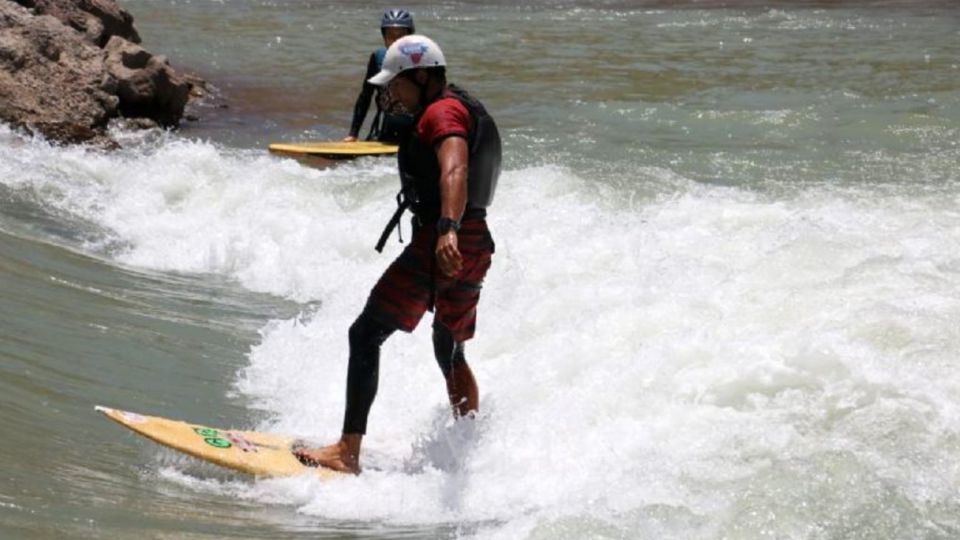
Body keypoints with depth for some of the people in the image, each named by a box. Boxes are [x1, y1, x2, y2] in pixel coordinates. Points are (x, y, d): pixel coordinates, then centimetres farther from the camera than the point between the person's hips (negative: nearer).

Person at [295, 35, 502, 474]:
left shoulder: (442, 112, -10)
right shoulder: (468, 110, 22)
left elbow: (454, 171, -30)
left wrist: (447, 229, -46)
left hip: (438, 245, -10)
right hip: (474, 246, 10)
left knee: (365, 335, -11)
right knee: (450, 354, 23)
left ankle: (348, 452, -18)